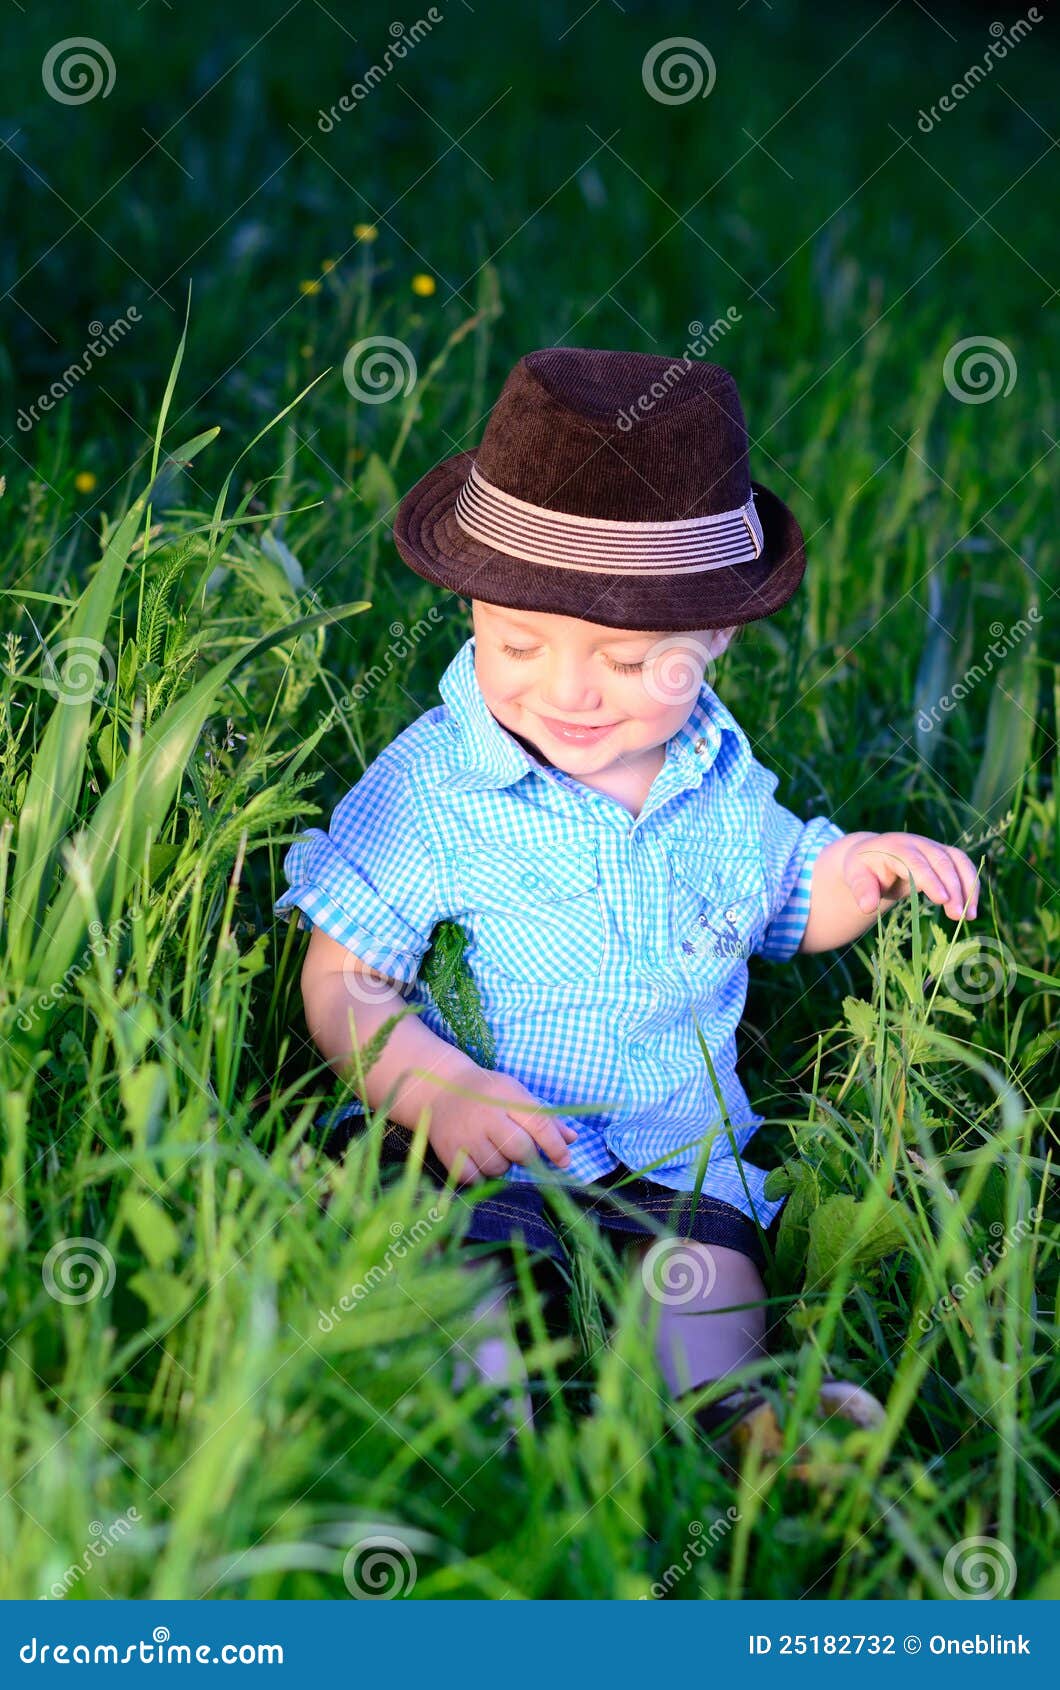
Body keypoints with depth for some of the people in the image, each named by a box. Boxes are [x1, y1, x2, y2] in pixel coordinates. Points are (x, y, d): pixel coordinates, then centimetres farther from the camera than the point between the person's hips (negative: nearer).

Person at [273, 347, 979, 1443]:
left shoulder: (718, 775, 6)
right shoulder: (427, 789, -11)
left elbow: (775, 904, 26)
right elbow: (343, 984, -9)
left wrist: (866, 870, 5)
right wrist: (436, 1089, -27)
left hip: (677, 1157, 4)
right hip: (476, 1147, -4)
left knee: (712, 1272, -23)